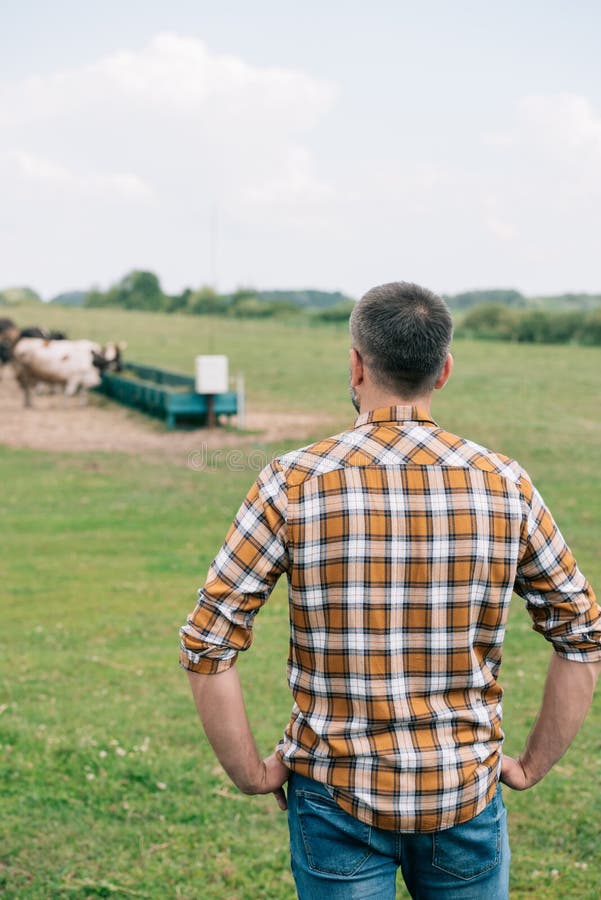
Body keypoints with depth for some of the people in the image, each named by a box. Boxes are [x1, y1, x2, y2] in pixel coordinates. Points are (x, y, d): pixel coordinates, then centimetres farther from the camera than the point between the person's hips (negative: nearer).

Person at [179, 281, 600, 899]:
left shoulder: (294, 483, -11)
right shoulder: (504, 484, -5)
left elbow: (206, 645, -12)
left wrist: (253, 775, -1)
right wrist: (530, 767, 8)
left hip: (339, 797, -1)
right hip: (467, 798, 2)